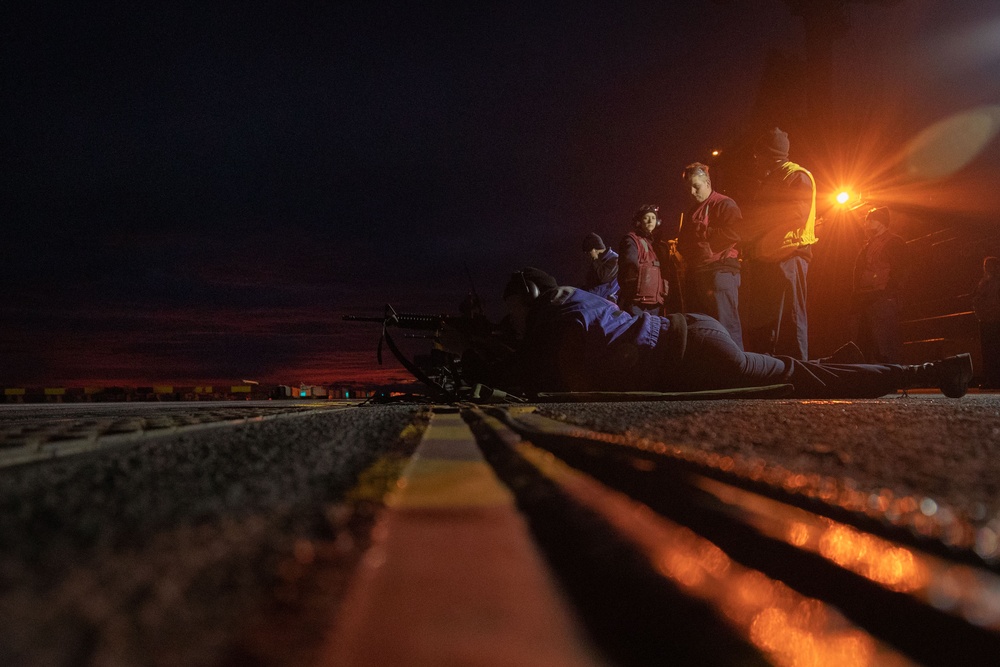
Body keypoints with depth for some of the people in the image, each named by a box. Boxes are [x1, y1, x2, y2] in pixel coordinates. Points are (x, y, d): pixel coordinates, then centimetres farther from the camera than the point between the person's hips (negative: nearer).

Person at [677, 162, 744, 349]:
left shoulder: (724, 204, -2)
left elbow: (734, 233, -17)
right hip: (694, 274, 9)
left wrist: (702, 232, -9)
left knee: (726, 326, -11)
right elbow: (683, 242, 28)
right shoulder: (691, 211, 24)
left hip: (719, 271, -9)